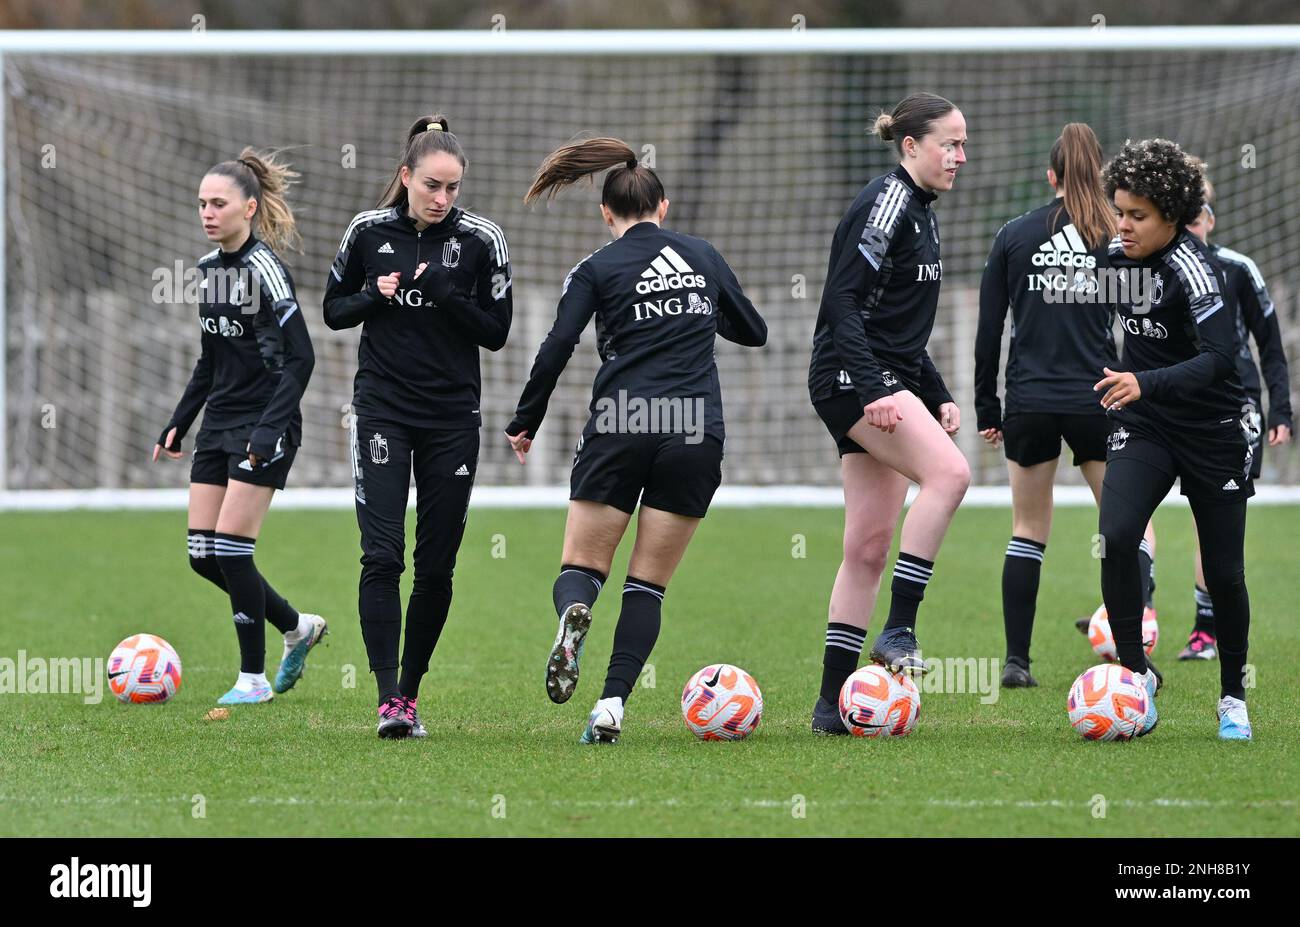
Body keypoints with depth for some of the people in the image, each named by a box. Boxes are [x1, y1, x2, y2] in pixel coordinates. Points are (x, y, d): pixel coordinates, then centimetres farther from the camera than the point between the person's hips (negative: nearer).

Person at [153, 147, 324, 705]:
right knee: (203, 556, 4)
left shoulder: (264, 268, -14)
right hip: (219, 424, 8)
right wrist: (178, 424, 17)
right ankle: (297, 628, 24)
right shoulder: (209, 267, 10)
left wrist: (270, 428, -27)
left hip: (264, 429, -8)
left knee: (231, 549, -11)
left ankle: (254, 679, 1)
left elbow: (300, 357, -19)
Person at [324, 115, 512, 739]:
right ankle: (389, 700, -15)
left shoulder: (481, 239, -3)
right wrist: (374, 297, -11)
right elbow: (334, 310, 10)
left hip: (452, 418, 1)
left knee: (436, 566, 2)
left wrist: (445, 296, -18)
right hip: (382, 411, -1)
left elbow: (496, 333, -2)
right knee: (382, 556, -13)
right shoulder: (368, 231, 0)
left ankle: (411, 690, 16)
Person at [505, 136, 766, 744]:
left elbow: (556, 349, -8)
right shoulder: (702, 255, 14)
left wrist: (525, 424, 3)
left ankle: (573, 614, -30)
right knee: (649, 584, 6)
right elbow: (753, 332, 25)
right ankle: (612, 705, -11)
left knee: (580, 568, 7)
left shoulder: (597, 269, 3)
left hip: (620, 427, -2)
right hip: (697, 433, 2)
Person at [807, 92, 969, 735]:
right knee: (948, 472, -27)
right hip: (852, 377, -10)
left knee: (869, 547, 4)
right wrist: (870, 388, -26)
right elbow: (844, 301, -19)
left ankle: (832, 704, 5)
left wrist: (937, 397, 21)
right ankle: (898, 632, -24)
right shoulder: (886, 202, -11)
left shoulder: (920, 212, 19)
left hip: (886, 385, 10)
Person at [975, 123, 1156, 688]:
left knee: (1028, 531, 14)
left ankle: (1016, 660, 10)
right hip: (1096, 402, -2)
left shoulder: (1012, 237, 3)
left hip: (1028, 404, 2)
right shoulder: (1119, 238, -2)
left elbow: (988, 333, 4)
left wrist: (986, 411, 11)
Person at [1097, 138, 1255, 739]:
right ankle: (1135, 672, -10)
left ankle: (1233, 697, 24)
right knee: (1115, 537, -20)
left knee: (1223, 571, 4)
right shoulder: (1118, 254, -2)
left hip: (1213, 431, -5)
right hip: (1143, 425, 5)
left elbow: (1220, 357, -34)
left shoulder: (1190, 265, -23)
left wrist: (1145, 383, -46)